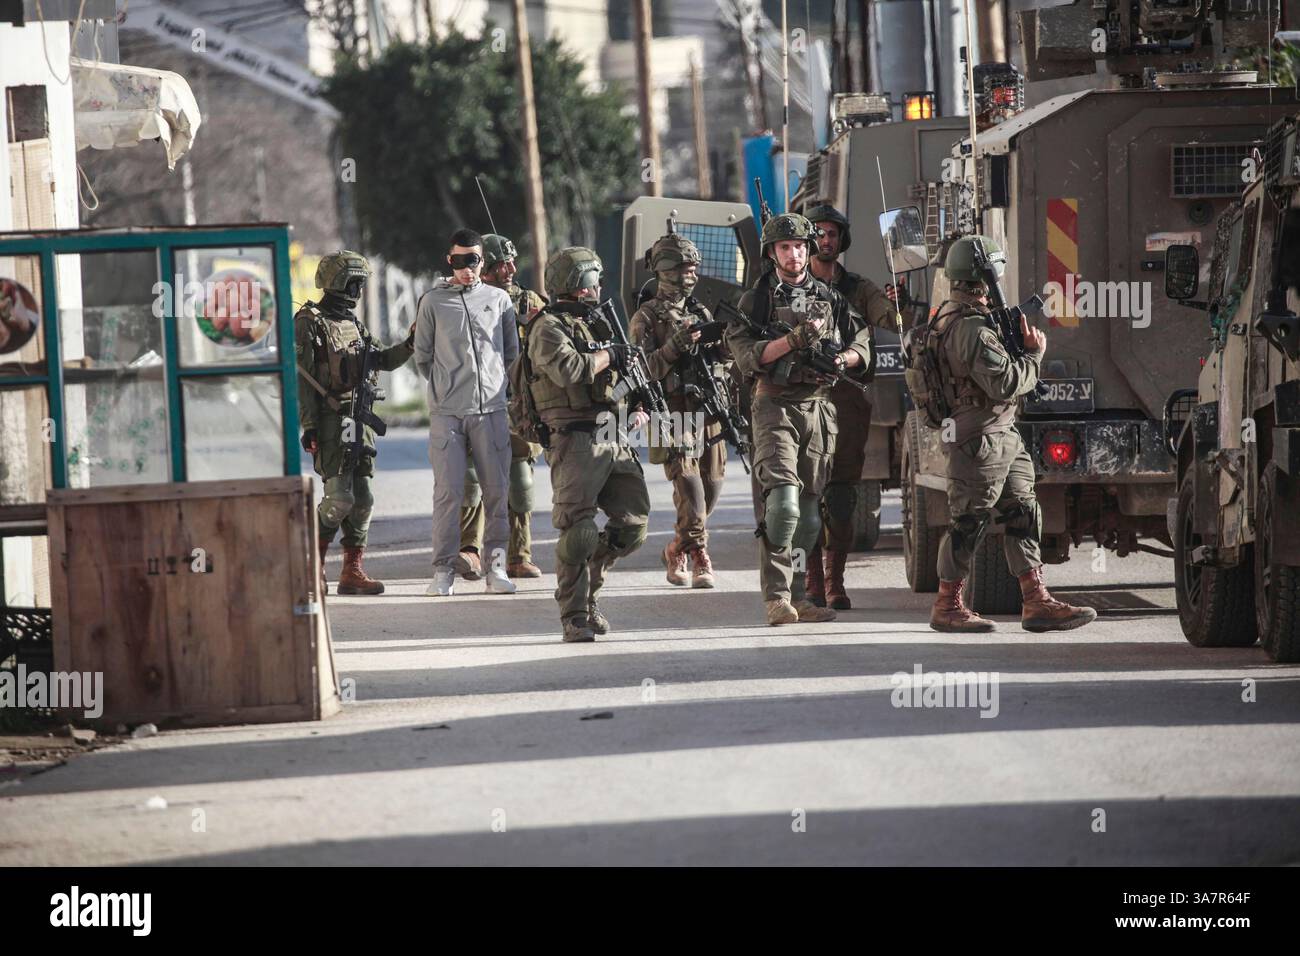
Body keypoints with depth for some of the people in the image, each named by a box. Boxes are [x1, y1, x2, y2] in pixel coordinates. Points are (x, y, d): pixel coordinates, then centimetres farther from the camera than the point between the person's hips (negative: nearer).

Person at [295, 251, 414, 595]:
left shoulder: (353, 324, 18)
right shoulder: (310, 323, -7)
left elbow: (383, 360, 23)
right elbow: (302, 378, -11)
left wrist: (411, 344, 6)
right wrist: (308, 425, -17)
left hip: (359, 421, 8)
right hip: (330, 422, -8)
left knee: (361, 499, 4)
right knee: (339, 497, -14)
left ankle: (352, 571, 8)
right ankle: (313, 564, 1)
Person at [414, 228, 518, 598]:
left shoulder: (499, 299, 10)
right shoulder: (433, 301, 5)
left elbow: (512, 352, 17)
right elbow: (423, 356, 10)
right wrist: (445, 387, 10)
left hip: (491, 408, 2)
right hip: (446, 413, -2)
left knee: (496, 490, 1)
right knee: (448, 492, -6)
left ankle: (496, 567, 6)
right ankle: (444, 571, -2)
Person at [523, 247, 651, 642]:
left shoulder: (595, 324, 21)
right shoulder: (548, 327, -6)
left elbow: (623, 371, 31)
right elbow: (569, 369, -24)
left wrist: (639, 406, 12)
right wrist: (609, 355, -8)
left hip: (613, 439, 8)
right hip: (576, 442, -8)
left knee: (632, 524, 8)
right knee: (578, 532, -11)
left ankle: (587, 590, 24)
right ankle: (575, 617, -5)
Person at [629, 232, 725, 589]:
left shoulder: (702, 314, 19)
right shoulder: (646, 318, 1)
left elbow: (723, 357, 18)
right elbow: (644, 368, -9)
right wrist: (675, 345, -22)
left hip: (709, 412, 6)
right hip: (674, 413, -6)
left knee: (711, 486, 5)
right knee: (689, 485, -16)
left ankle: (676, 551, 23)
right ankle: (699, 558, -10)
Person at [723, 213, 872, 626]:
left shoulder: (830, 299, 15)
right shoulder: (755, 300, 4)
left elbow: (862, 347, 17)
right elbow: (746, 356, -8)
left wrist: (839, 360, -5)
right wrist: (793, 340, -19)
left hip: (819, 407, 4)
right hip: (775, 405, -4)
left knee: (808, 511, 5)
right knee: (783, 501, -19)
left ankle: (795, 595, 11)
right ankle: (776, 596, -15)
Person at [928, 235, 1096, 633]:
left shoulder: (949, 314, 13)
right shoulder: (970, 328, -21)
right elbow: (1004, 382, -24)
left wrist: (1018, 342, 9)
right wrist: (1035, 354, -9)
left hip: (1002, 436, 11)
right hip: (980, 439, -11)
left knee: (1023, 514, 8)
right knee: (968, 521, -2)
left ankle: (1036, 601, 8)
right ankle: (947, 606, 7)